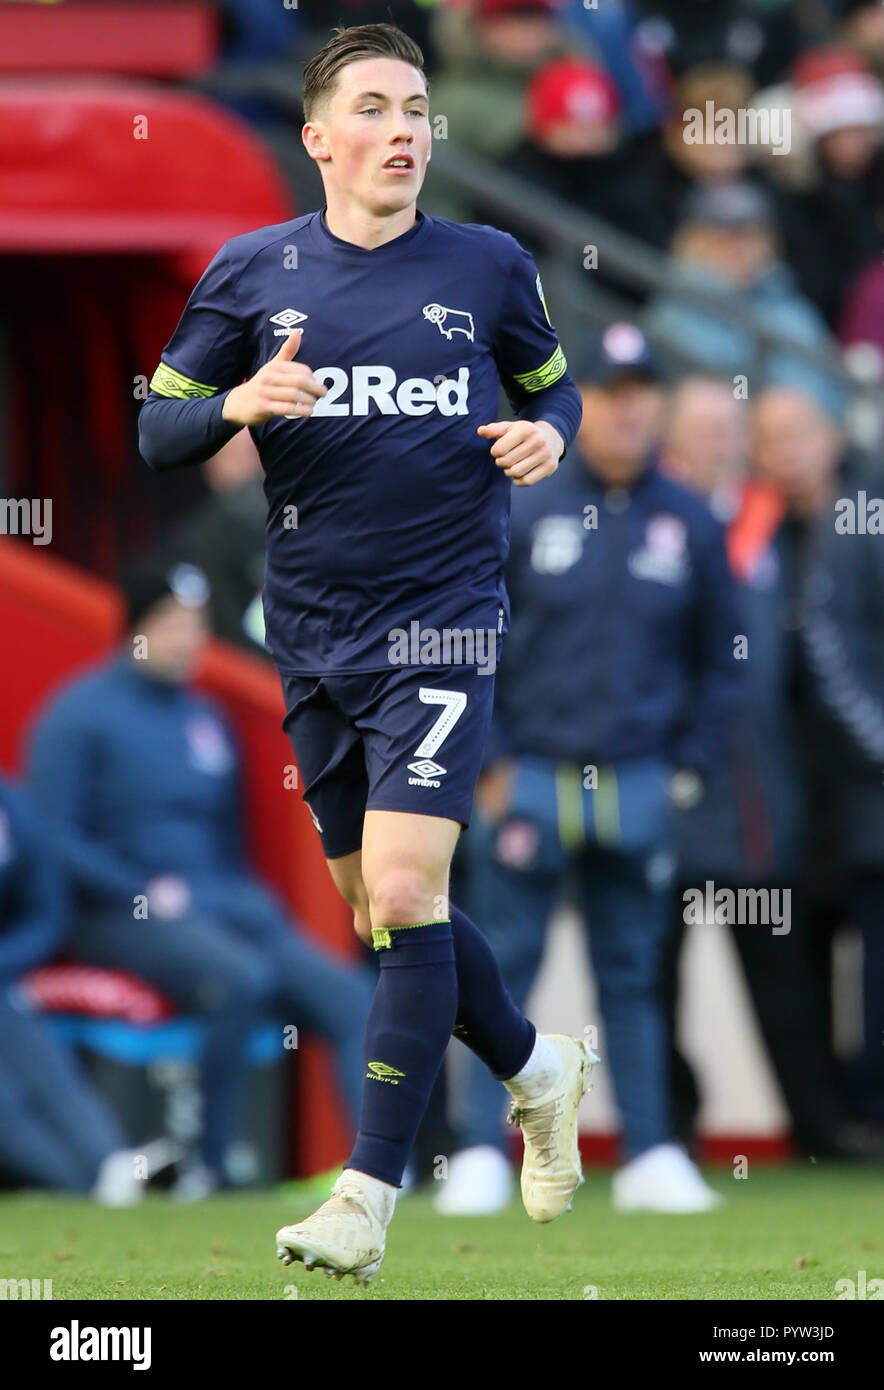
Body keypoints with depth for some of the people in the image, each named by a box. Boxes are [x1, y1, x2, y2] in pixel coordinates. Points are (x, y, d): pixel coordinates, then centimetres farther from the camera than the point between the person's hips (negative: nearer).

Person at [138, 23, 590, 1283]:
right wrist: (235, 403, -15)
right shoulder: (252, 273, 3)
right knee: (381, 910, 11)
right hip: (313, 634, 3)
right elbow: (158, 429, 6)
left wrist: (548, 433, -5)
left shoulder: (488, 267, 1)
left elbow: (553, 383, 17)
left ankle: (371, 1195, -12)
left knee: (402, 892, -16)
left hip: (443, 622, -3)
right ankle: (537, 1069, 37)